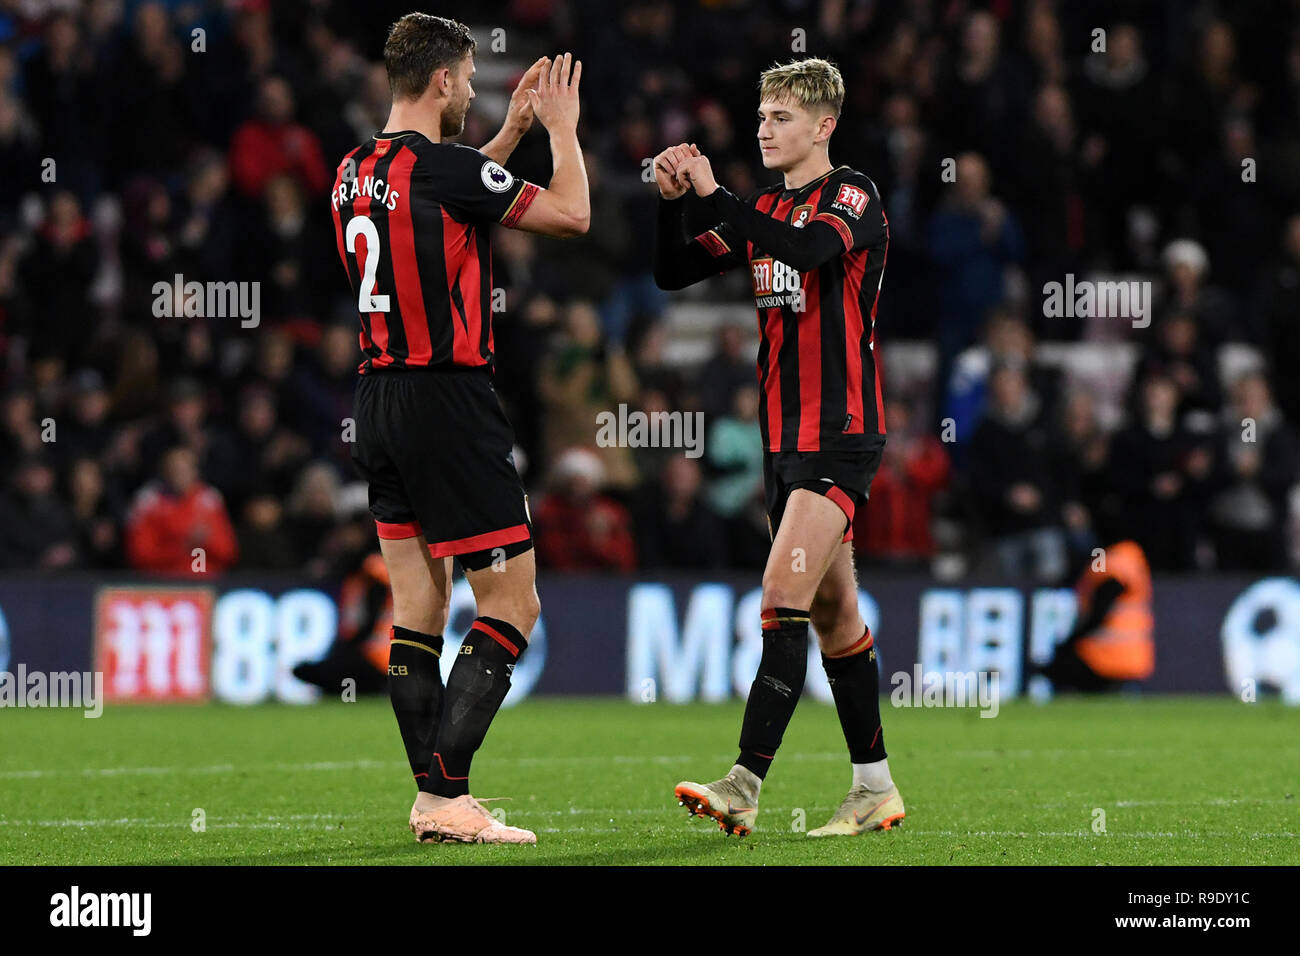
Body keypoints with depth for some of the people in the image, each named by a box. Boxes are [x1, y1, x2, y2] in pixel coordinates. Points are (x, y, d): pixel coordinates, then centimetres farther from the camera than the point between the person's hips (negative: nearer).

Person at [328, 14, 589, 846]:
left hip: (378, 398, 8)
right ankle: (447, 799, -11)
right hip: (449, 401, -8)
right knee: (513, 605, -3)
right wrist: (563, 127, 8)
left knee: (420, 607, 11)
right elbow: (571, 214, -7)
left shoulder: (355, 171, 10)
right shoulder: (442, 164, -15)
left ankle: (434, 798, 11)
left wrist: (515, 128, 29)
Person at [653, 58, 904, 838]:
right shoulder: (765, 211, 15)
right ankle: (875, 788, 17)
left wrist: (713, 195, -28)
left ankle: (745, 785, -24)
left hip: (840, 436, -8)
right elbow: (674, 273, 12)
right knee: (833, 613, 10)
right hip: (784, 438, 8)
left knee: (785, 596, -18)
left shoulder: (853, 195, -7)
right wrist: (673, 201, -5)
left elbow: (810, 247, -29)